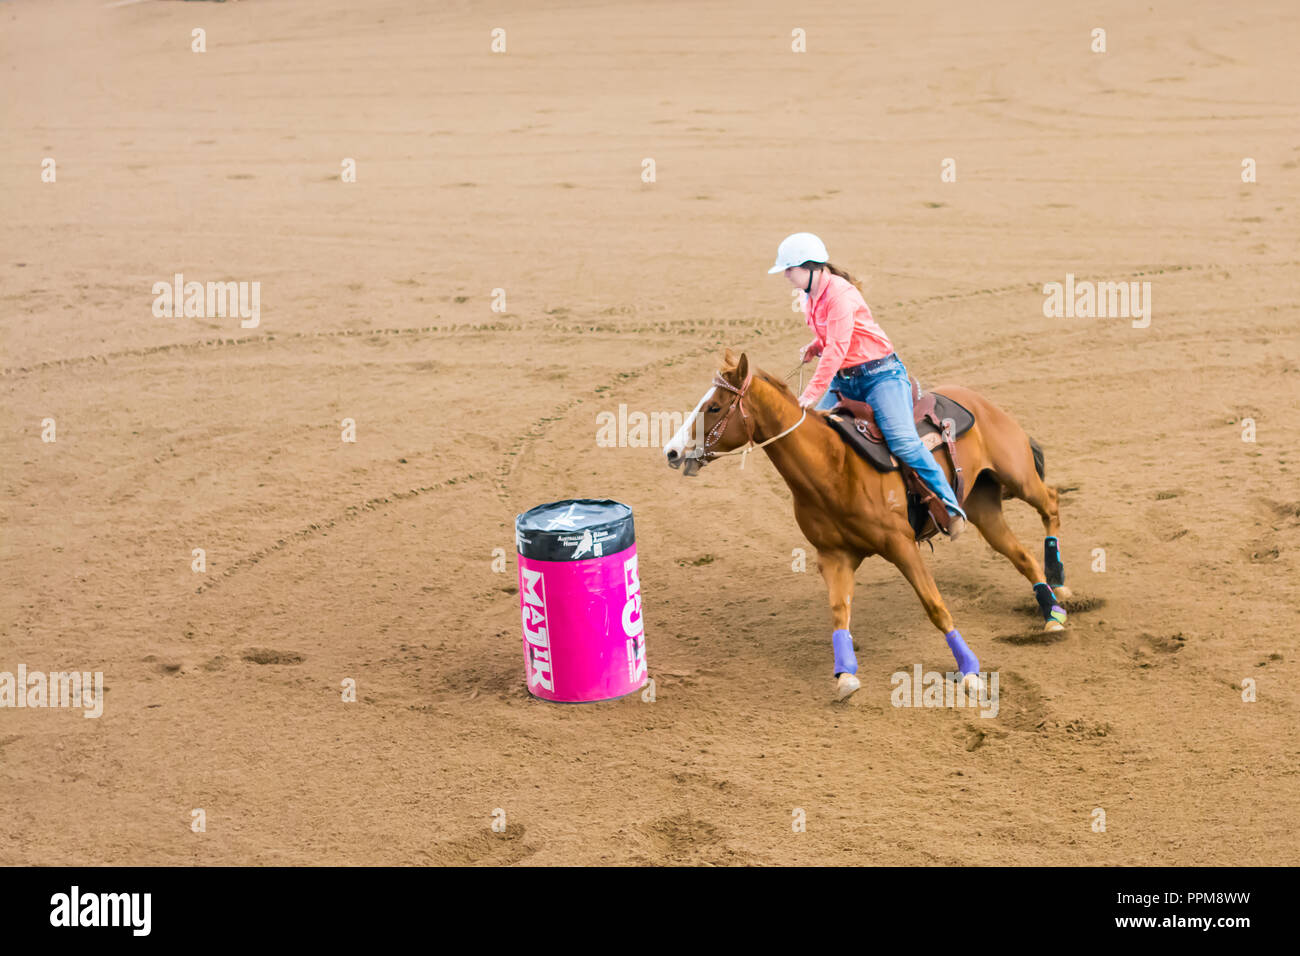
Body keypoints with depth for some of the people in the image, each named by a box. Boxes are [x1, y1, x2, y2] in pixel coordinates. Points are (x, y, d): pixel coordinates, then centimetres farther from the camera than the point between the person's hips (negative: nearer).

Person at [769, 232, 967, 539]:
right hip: (844, 380, 9)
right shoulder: (812, 298, 9)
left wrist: (812, 393, -32)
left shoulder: (839, 294, -19)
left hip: (879, 374, -9)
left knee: (902, 441, -24)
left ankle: (950, 504, -17)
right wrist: (814, 347, 4)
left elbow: (836, 350, -27)